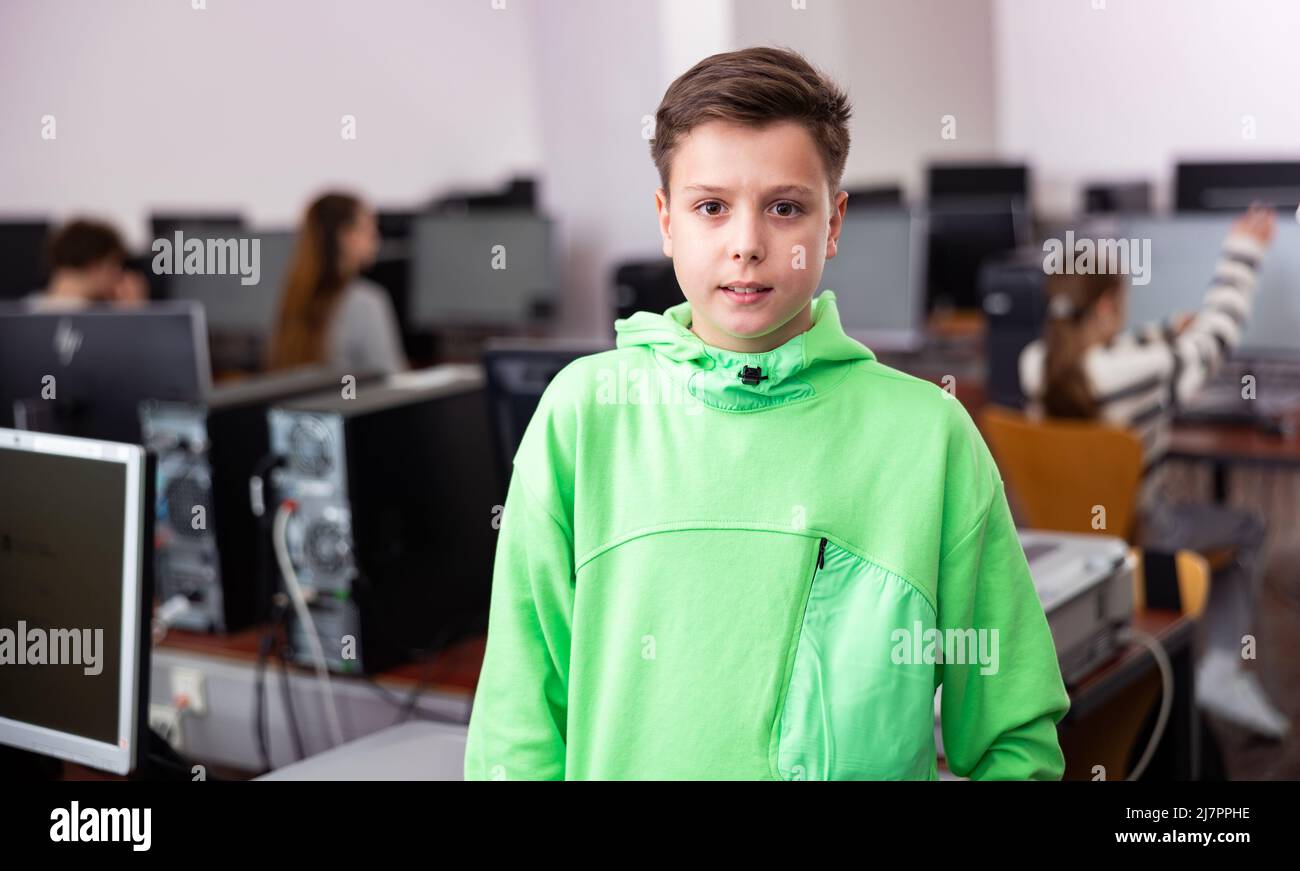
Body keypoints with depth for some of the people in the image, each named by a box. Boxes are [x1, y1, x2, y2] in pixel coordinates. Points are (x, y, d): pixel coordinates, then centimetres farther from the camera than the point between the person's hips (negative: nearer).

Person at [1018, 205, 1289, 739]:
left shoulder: (1033, 364, -11)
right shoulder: (1148, 368, -28)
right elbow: (1217, 334, -8)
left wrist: (1167, 334, 22)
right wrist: (1242, 252, 7)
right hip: (1140, 532, -6)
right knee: (1249, 531, 23)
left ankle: (1218, 673, 28)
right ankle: (1219, 670, 12)